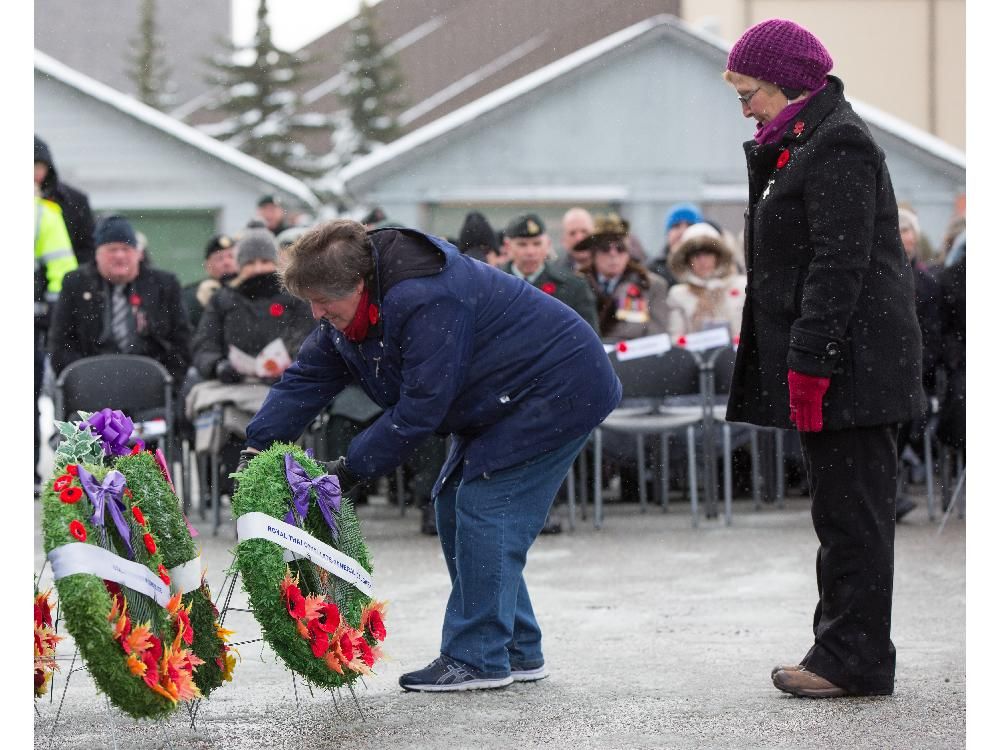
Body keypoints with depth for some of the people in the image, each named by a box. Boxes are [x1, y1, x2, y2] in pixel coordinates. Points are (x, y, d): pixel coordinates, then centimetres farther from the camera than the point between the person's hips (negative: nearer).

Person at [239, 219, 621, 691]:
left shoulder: (425, 302, -33)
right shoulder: (348, 310, -2)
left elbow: (422, 405, -30)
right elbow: (307, 378, 1)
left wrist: (353, 466, -24)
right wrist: (258, 445, -11)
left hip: (562, 392, -10)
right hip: (502, 403, 10)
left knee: (484, 507, -16)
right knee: (455, 507, 8)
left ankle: (477, 660, -13)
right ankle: (517, 652, 13)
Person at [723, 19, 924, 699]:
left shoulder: (837, 145, -14)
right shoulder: (802, 143, 18)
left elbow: (840, 264, -21)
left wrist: (808, 362, -23)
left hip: (849, 362, -11)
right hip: (842, 361, 11)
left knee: (851, 511, -6)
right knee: (845, 512, 14)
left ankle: (855, 661, -2)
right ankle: (843, 648, 21)